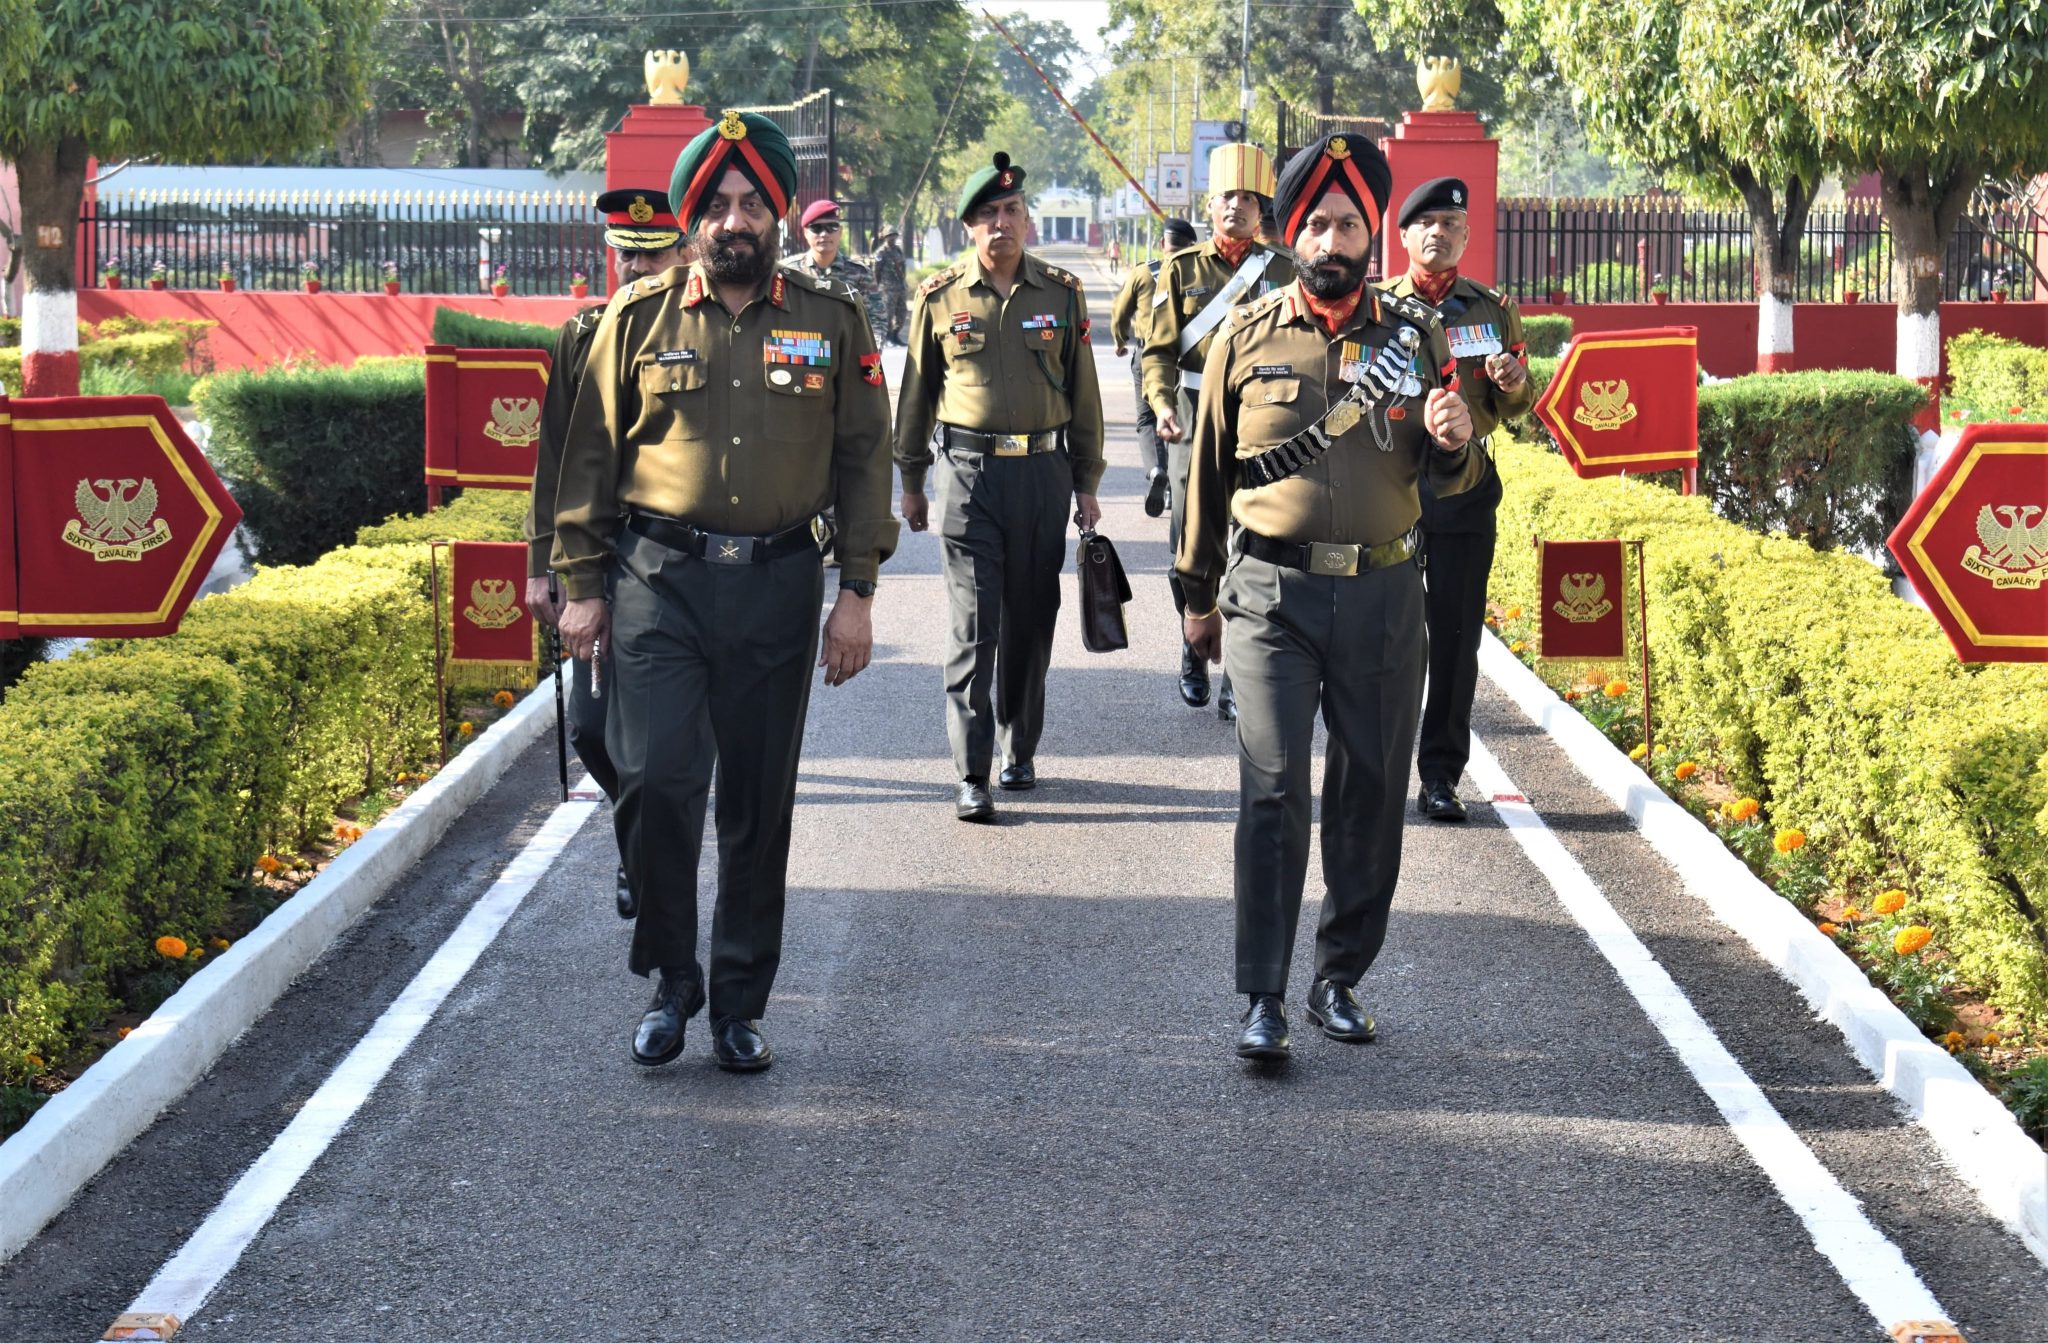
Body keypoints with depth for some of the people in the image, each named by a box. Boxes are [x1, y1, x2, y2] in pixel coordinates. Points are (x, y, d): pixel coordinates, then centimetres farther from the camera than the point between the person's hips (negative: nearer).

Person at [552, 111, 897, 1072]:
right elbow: (591, 453, 7)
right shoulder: (640, 316, 4)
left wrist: (856, 592, 2)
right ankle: (670, 982, 9)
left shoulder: (830, 323, 6)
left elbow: (862, 458, 8)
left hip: (778, 585, 1)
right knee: (655, 782, -11)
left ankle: (740, 1004, 18)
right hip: (658, 578, -1)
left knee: (759, 803, 6)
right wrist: (583, 586, 3)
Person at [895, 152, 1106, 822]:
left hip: (1042, 472, 2)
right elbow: (917, 391, 10)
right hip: (967, 471, -2)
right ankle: (971, 776, -7)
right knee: (973, 623, -7)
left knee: (1030, 622, 9)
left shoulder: (1061, 293, 5)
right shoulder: (940, 296, 3)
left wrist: (1086, 483, 9)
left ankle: (1021, 750, 26)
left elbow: (1082, 393, 10)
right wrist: (911, 482, 12)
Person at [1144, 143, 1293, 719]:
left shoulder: (1281, 271, 7)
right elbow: (1159, 349, 2)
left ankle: (1237, 677, 3)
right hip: (1196, 425, 0)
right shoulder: (1182, 268, 7)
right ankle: (1194, 650, 26)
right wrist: (1162, 406, -16)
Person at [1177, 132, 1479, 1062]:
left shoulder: (1415, 336, 6)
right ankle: (1263, 1000, -7)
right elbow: (1209, 473, 12)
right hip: (1272, 594, -2)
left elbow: (1448, 480, 9)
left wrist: (1452, 443, -15)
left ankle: (1340, 979, 21)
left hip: (1383, 599, 2)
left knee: (1371, 794, 8)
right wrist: (1199, 596, 15)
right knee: (1274, 793, -9)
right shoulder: (1246, 340, 2)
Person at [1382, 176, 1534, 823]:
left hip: (1465, 485, 1)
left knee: (1457, 634, 1)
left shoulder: (1493, 309, 10)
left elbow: (1519, 406, 12)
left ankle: (1441, 775, 9)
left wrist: (1512, 381, -10)